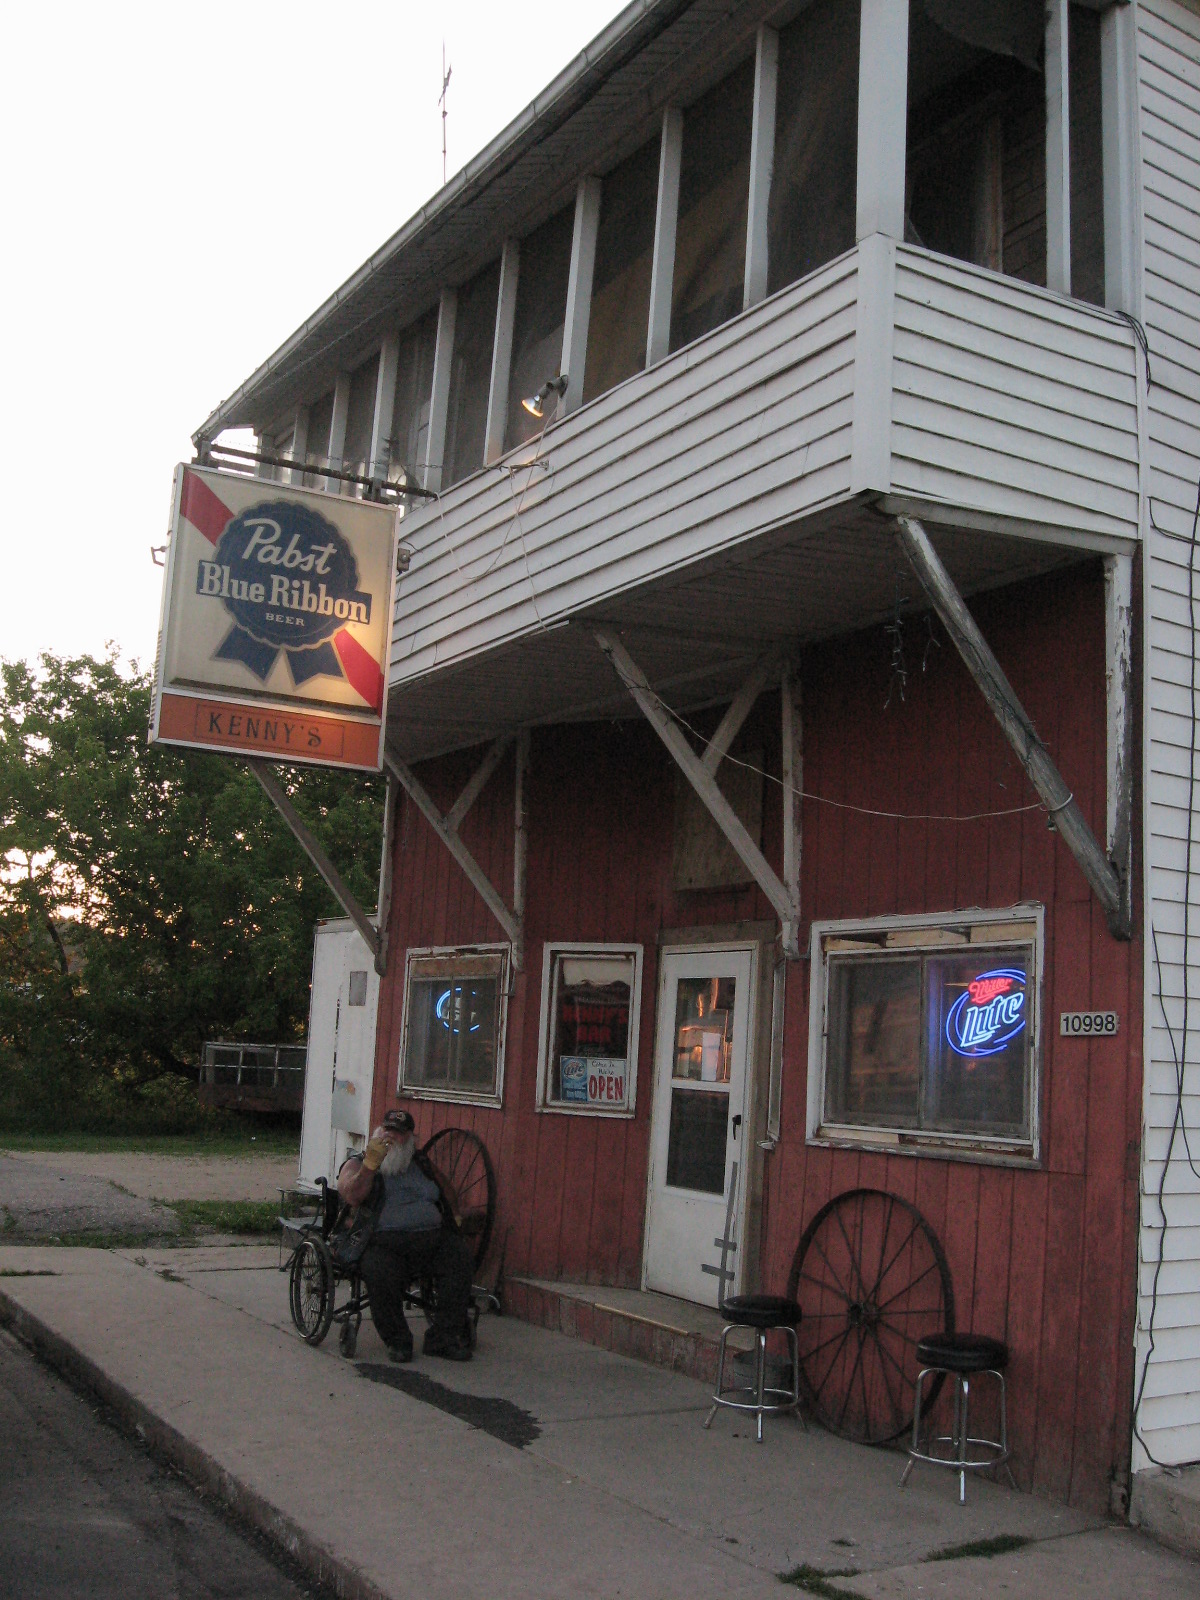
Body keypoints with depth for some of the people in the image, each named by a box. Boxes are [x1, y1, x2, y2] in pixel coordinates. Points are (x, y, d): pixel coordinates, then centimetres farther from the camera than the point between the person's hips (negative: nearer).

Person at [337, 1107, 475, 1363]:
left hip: (432, 1236, 4)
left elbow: (450, 1201, 28)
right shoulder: (357, 1164, 14)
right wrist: (371, 1162, -15)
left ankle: (443, 1336, -14)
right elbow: (352, 1196, -8)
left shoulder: (422, 1165, 26)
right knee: (380, 1273, -35)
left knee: (460, 1258, -23)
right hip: (383, 1242, -4)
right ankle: (396, 1339, -12)